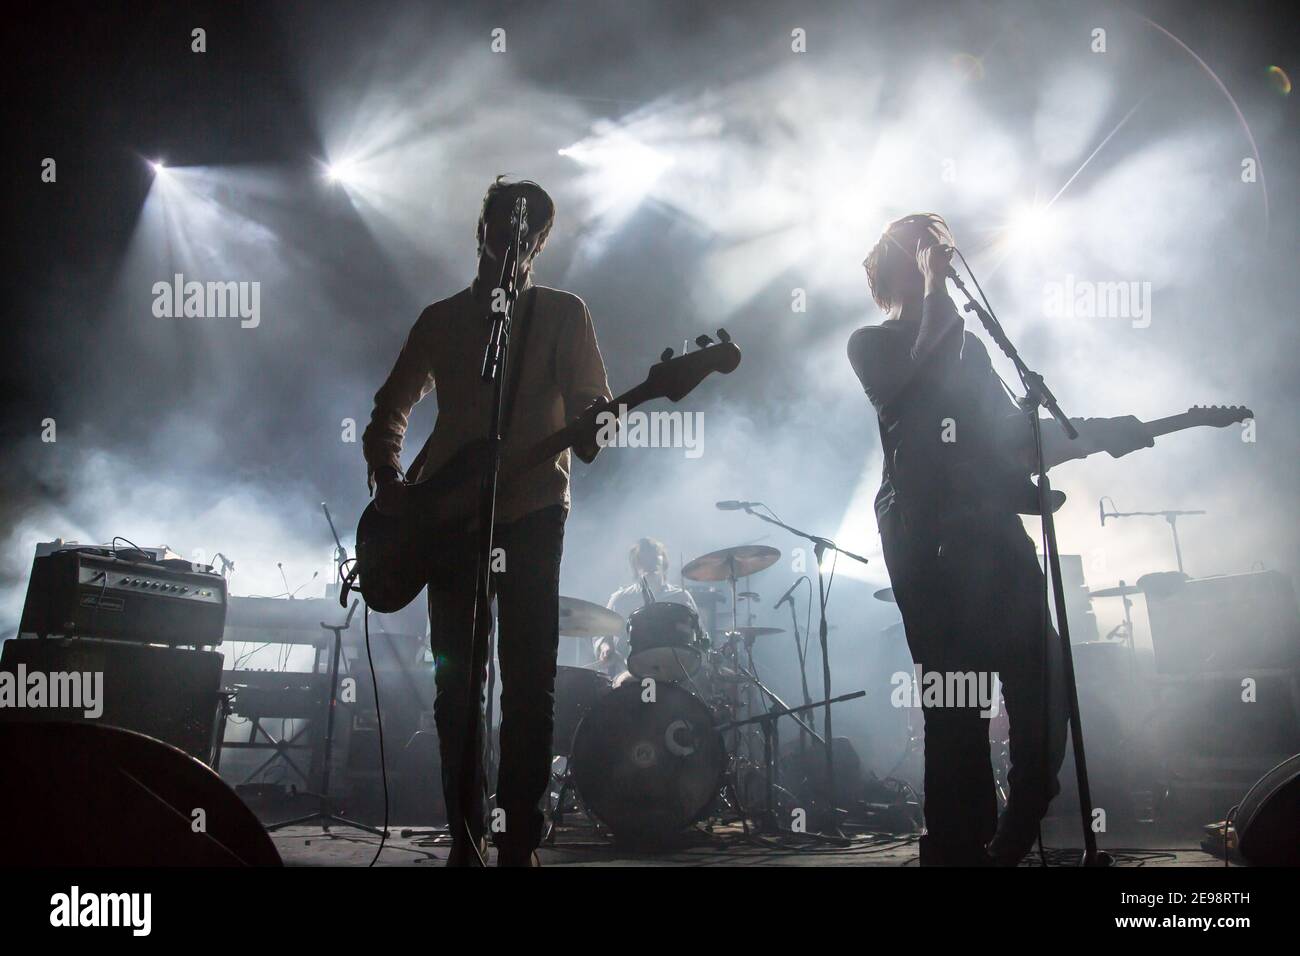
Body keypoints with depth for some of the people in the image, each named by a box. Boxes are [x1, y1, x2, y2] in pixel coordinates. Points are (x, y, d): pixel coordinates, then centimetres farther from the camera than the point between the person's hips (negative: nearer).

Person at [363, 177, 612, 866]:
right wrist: (388, 479, 3)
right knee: (456, 685, 2)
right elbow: (388, 412, 21)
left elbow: (590, 409, 0)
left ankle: (519, 844, -2)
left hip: (531, 512, -2)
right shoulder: (440, 319, 16)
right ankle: (465, 840, 10)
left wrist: (592, 425, -25)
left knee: (529, 684, -7)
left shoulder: (563, 314, 9)